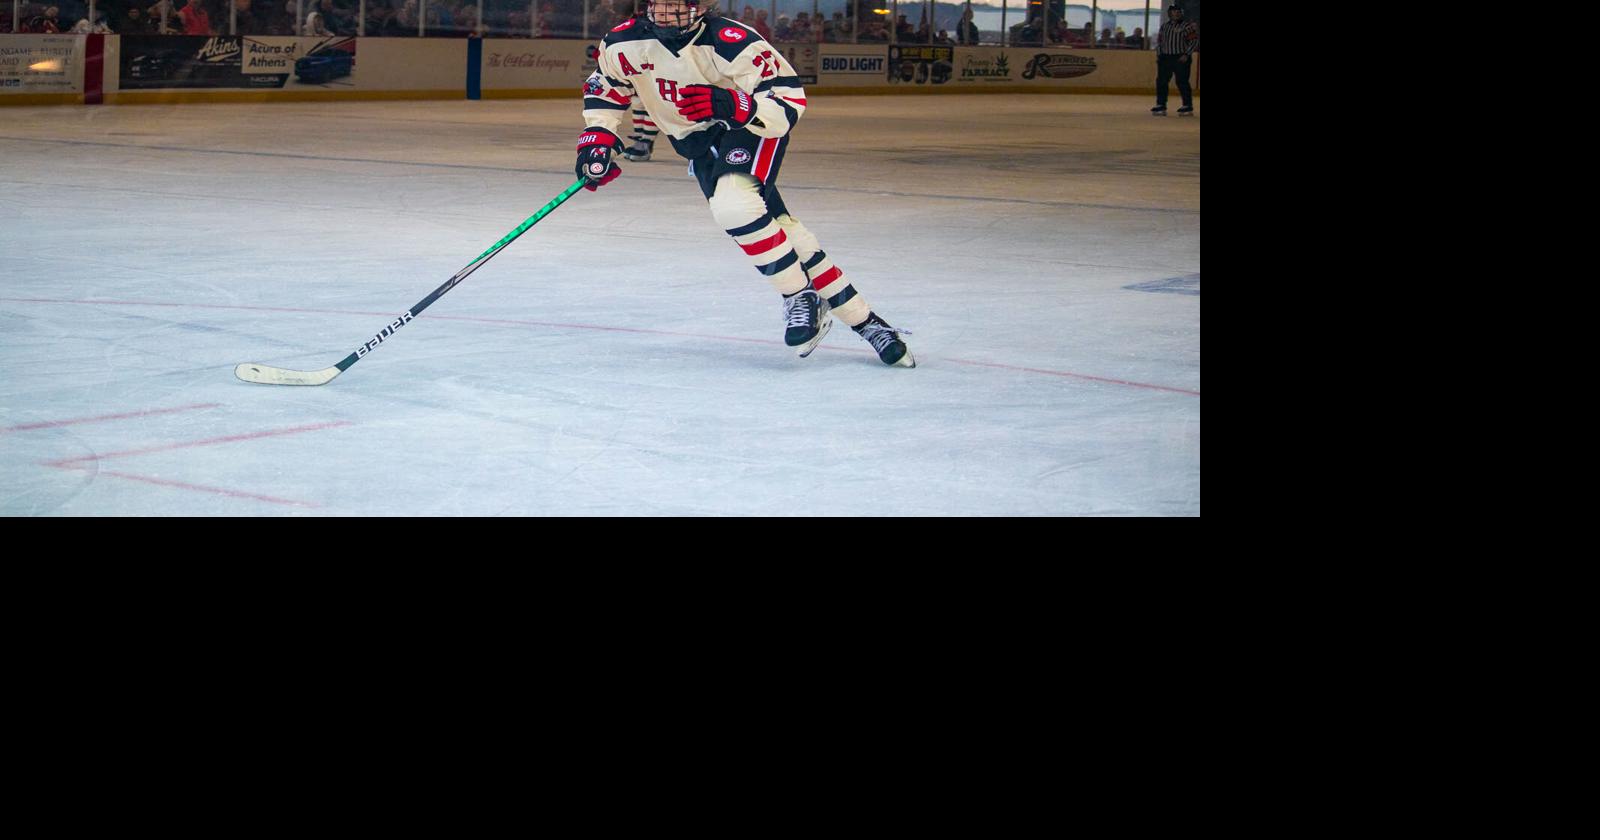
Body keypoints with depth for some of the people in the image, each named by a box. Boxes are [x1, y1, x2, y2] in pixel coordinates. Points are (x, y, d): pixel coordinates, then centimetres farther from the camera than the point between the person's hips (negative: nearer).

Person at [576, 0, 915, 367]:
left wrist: (733, 106, -46)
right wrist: (597, 138, -6)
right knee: (776, 226, -4)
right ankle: (860, 319, 1)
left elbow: (789, 99, -30)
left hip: (754, 130, -5)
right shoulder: (627, 43, -15)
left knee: (733, 204, -32)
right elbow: (604, 87, 6)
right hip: (699, 141, 5)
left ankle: (802, 296, -14)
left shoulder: (731, 43, -30)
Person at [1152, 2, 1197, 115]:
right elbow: (1159, 40, 19)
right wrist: (1158, 55, 9)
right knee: (1161, 81, 2)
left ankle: (1188, 106, 2)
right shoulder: (1164, 25, 11)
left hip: (1180, 58, -5)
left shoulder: (1187, 26, -4)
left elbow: (1195, 41, -7)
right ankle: (1161, 105, 9)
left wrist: (1186, 55, -13)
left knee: (1182, 82, -6)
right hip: (1165, 58, 5)